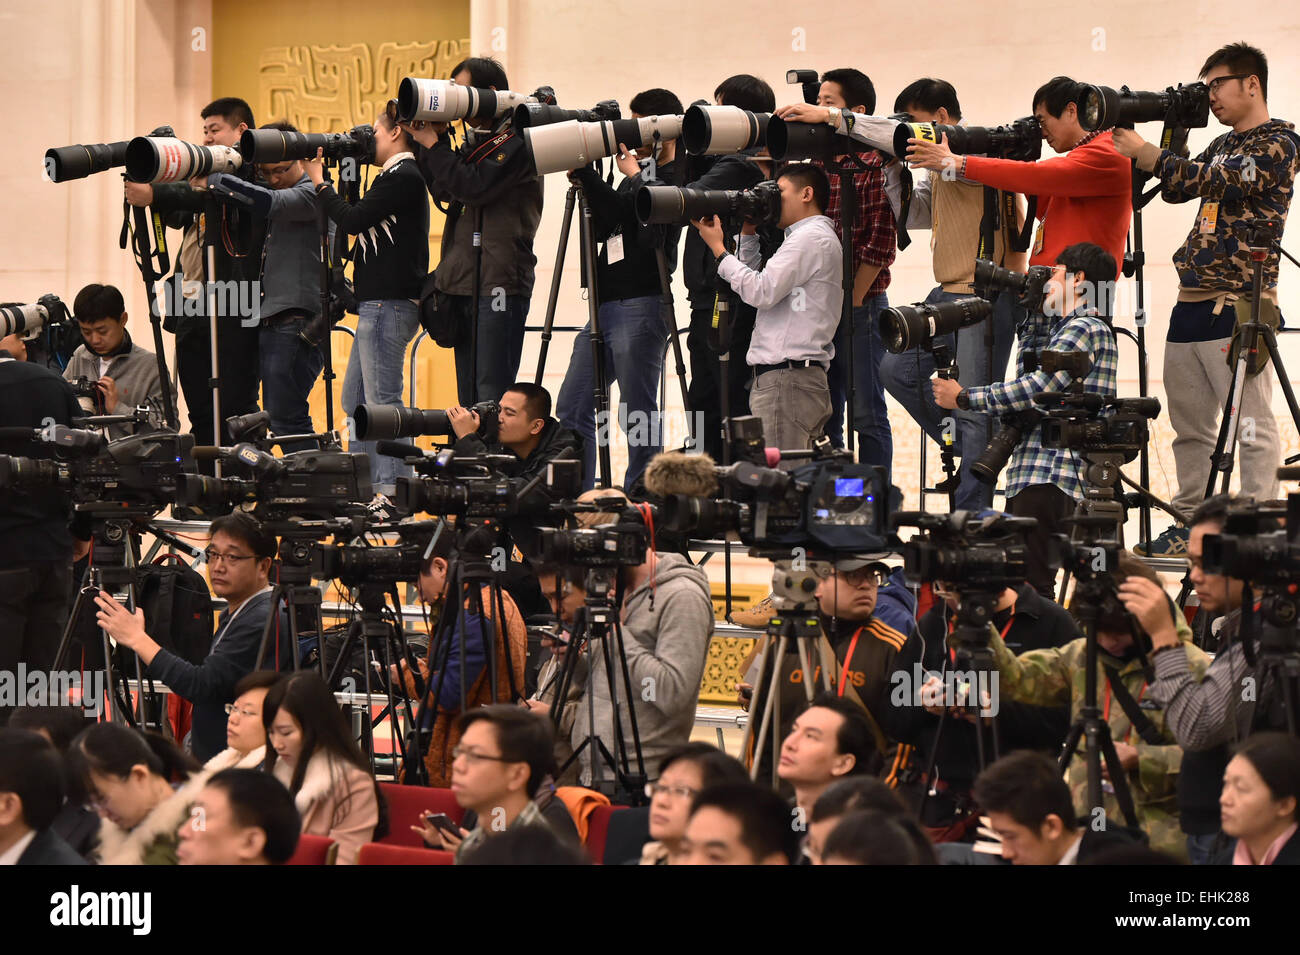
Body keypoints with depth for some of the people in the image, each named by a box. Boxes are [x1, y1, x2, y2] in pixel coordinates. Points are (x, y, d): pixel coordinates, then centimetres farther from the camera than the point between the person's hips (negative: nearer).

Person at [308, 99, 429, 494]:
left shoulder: (402, 176, -12)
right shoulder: (399, 176, 18)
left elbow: (353, 220, -15)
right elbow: (359, 220, 19)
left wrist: (321, 183, -3)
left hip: (389, 303, -11)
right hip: (378, 303, 11)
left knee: (382, 402, -10)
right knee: (356, 401, 15)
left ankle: (395, 489, -10)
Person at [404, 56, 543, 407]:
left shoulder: (517, 141, -8)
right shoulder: (475, 140, 18)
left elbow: (474, 187, -18)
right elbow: (443, 190, 15)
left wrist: (433, 145, -11)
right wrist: (434, 138, 5)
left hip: (499, 284, -9)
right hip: (463, 283, 9)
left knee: (492, 396, -11)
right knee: (469, 399, 10)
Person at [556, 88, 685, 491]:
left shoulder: (675, 177, -6)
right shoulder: (638, 174, 19)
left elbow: (652, 235, -21)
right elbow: (604, 227, 13)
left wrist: (634, 177, -12)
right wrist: (585, 174, 3)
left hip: (641, 306, -9)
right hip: (605, 305, 9)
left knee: (637, 416, -5)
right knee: (572, 408, 10)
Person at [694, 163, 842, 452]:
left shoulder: (813, 237, -8)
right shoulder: (810, 237, 25)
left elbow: (762, 292, -15)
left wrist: (719, 250, -5)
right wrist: (748, 234, 22)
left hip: (788, 381, -10)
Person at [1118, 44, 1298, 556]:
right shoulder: (1224, 145, 21)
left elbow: (1217, 182, -19)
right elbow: (1178, 189, 20)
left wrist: (1148, 154, -17)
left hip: (1238, 305, -9)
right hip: (1191, 300, 9)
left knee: (1250, 427, -8)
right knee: (1190, 426, 11)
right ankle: (1190, 524, 18)